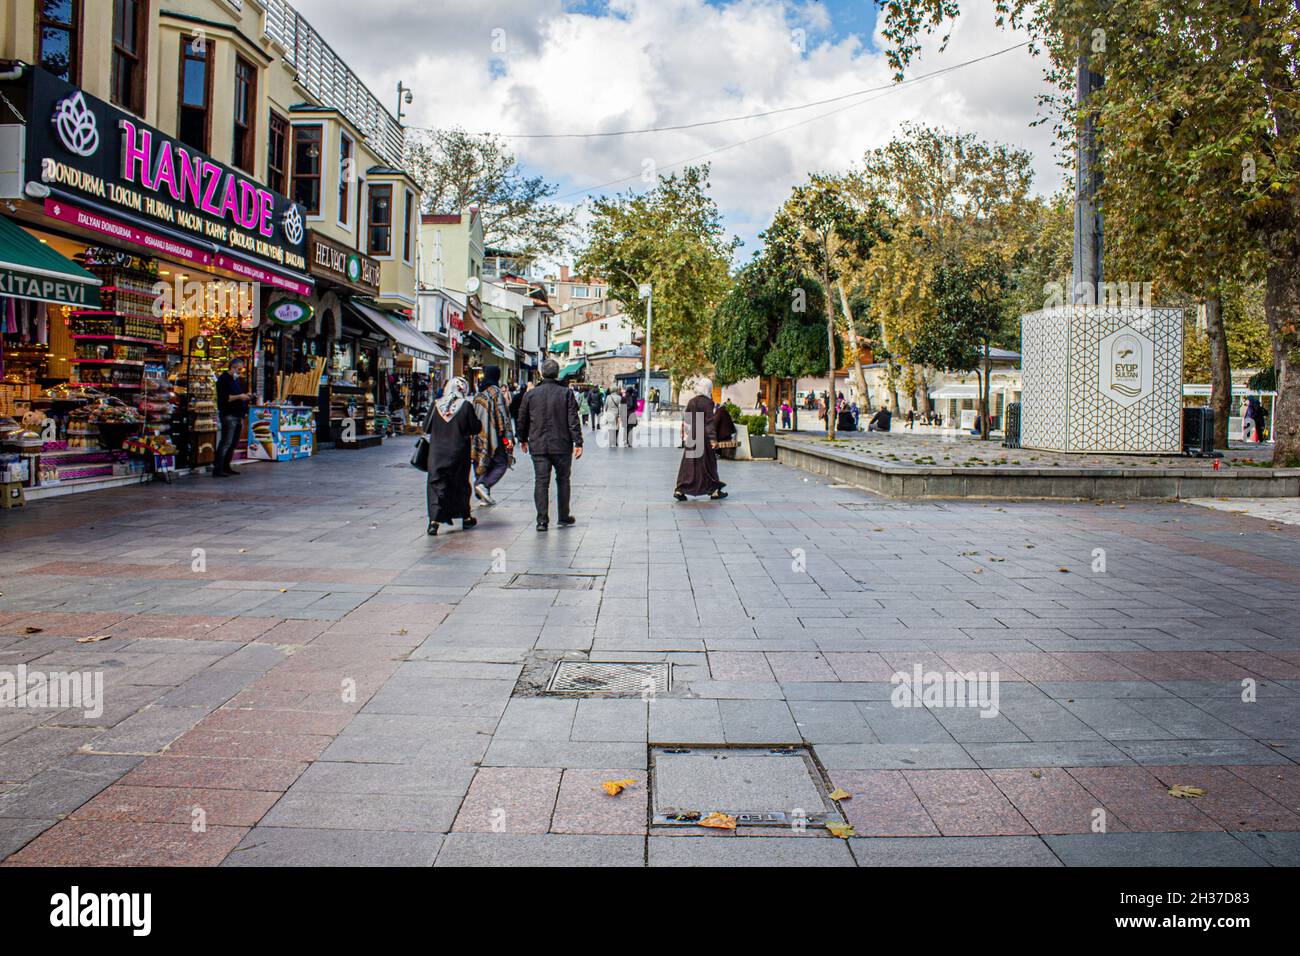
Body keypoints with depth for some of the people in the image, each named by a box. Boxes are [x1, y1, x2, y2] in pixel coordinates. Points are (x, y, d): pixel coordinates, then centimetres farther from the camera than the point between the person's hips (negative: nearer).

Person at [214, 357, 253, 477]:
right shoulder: (224, 379, -6)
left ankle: (226, 467, 14)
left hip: (238, 415, 9)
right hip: (228, 415, -9)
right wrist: (239, 396, -17)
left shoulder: (238, 380, 20)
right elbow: (223, 398, -16)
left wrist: (246, 396, 11)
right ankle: (217, 469, -12)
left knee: (234, 443, 8)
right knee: (226, 442, -13)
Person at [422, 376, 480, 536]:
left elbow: (426, 428, 3)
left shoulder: (436, 405, -4)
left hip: (437, 453, 1)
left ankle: (434, 520, -9)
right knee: (461, 484, 15)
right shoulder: (466, 406, -10)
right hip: (459, 453, -1)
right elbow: (476, 428, -5)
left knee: (436, 485, 3)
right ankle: (465, 518, 26)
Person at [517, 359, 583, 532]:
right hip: (562, 446, -1)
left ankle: (542, 520, -6)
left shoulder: (530, 395, 2)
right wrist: (578, 443, -3)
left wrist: (523, 440, 25)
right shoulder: (566, 394, -4)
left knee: (541, 482, 2)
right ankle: (564, 517, 21)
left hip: (538, 446, 1)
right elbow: (573, 421, -7)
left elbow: (522, 420, 11)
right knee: (563, 480, 14)